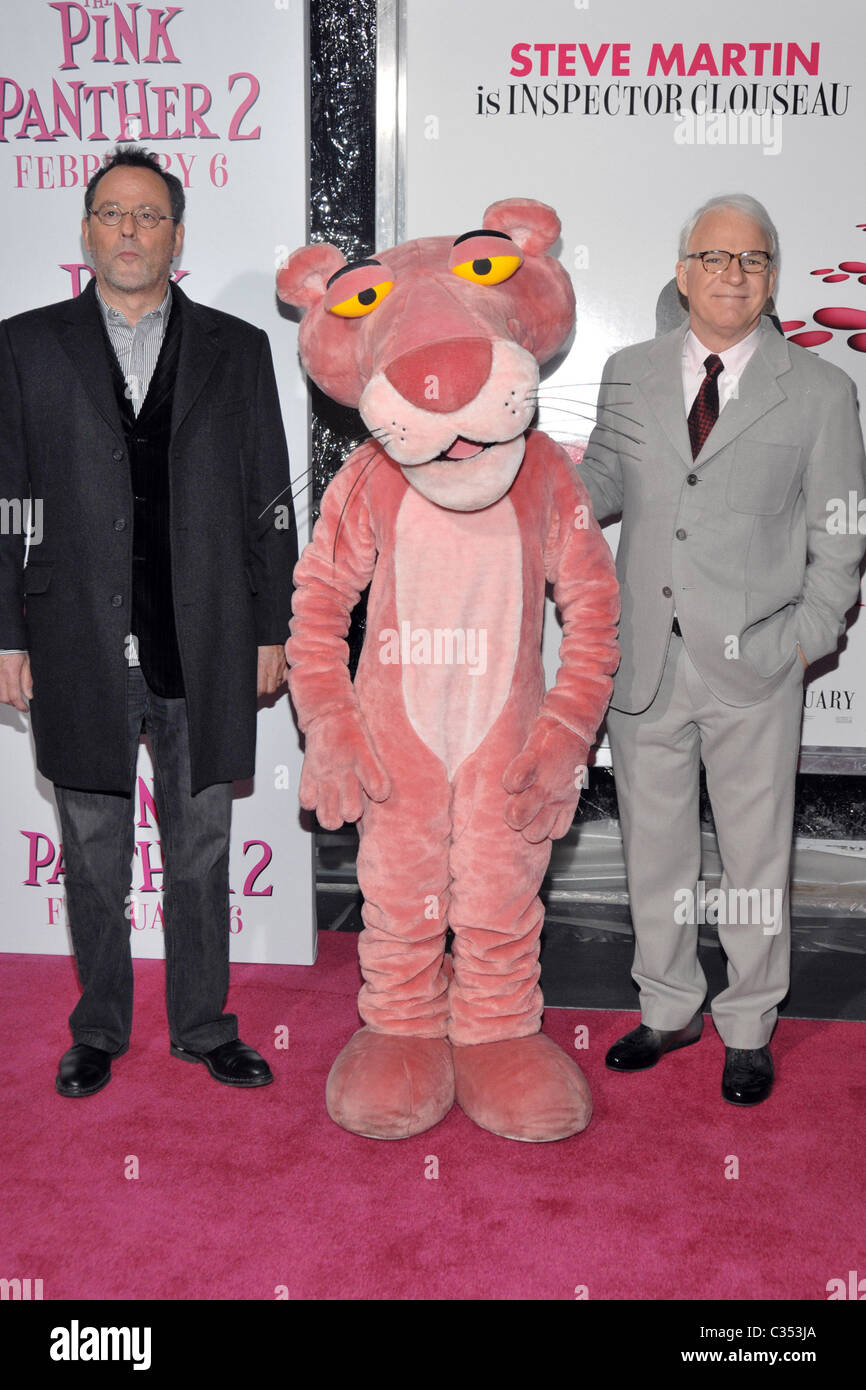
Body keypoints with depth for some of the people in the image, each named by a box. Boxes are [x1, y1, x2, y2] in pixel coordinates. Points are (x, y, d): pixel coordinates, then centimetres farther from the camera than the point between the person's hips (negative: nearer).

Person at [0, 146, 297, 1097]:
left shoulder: (236, 349, 7)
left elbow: (269, 500, 6)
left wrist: (272, 629, 2)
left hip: (204, 651, 0)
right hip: (79, 650, 0)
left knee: (200, 850, 10)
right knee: (93, 854, 11)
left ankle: (204, 1025, 26)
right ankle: (98, 1030, 27)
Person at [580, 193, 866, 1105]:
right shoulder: (629, 375, 9)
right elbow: (602, 482, 16)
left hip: (753, 665, -2)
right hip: (644, 660, 3)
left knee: (754, 853, 7)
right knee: (652, 846, 13)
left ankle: (749, 1029, 25)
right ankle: (668, 1010, 32)